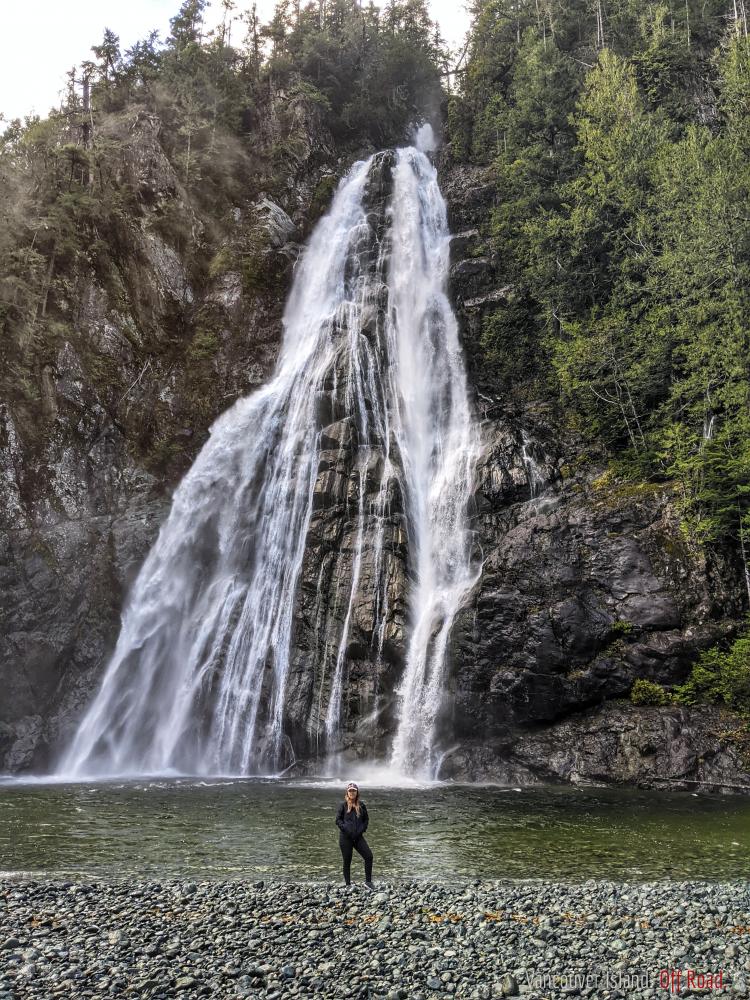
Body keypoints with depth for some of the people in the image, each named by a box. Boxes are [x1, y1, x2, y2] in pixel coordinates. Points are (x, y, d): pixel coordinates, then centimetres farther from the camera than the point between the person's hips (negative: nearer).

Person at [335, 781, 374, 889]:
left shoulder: (361, 805, 5)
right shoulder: (343, 805, -2)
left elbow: (366, 819, 11)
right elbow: (338, 820, -3)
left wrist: (361, 830, -4)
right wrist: (345, 828, -15)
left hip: (358, 837, 2)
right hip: (345, 837, -2)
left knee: (369, 856, -8)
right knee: (347, 861, 4)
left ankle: (368, 881, 5)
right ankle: (348, 884, 17)